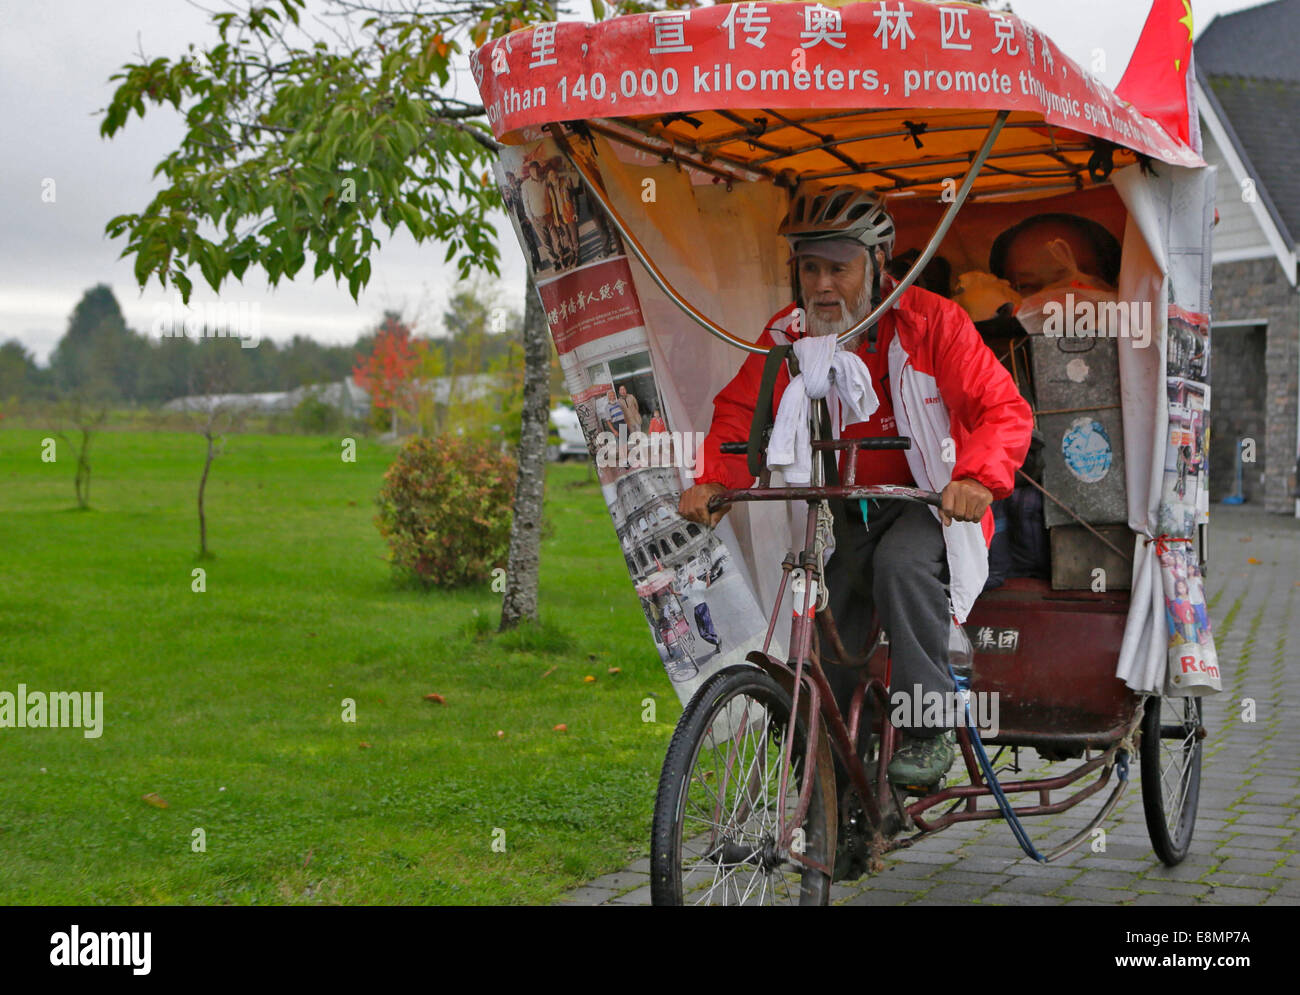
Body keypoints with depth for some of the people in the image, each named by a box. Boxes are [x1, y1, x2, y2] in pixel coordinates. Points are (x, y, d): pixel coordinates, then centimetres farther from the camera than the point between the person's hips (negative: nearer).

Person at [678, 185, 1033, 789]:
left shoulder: (932, 322, -15)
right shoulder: (787, 336, -4)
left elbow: (1003, 409, -19)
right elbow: (740, 413, -2)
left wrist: (976, 477, -39)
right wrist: (713, 481, -23)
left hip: (931, 501, -4)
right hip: (845, 510, 4)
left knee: (901, 562, -35)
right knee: (823, 648, -7)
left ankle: (928, 730, -21)